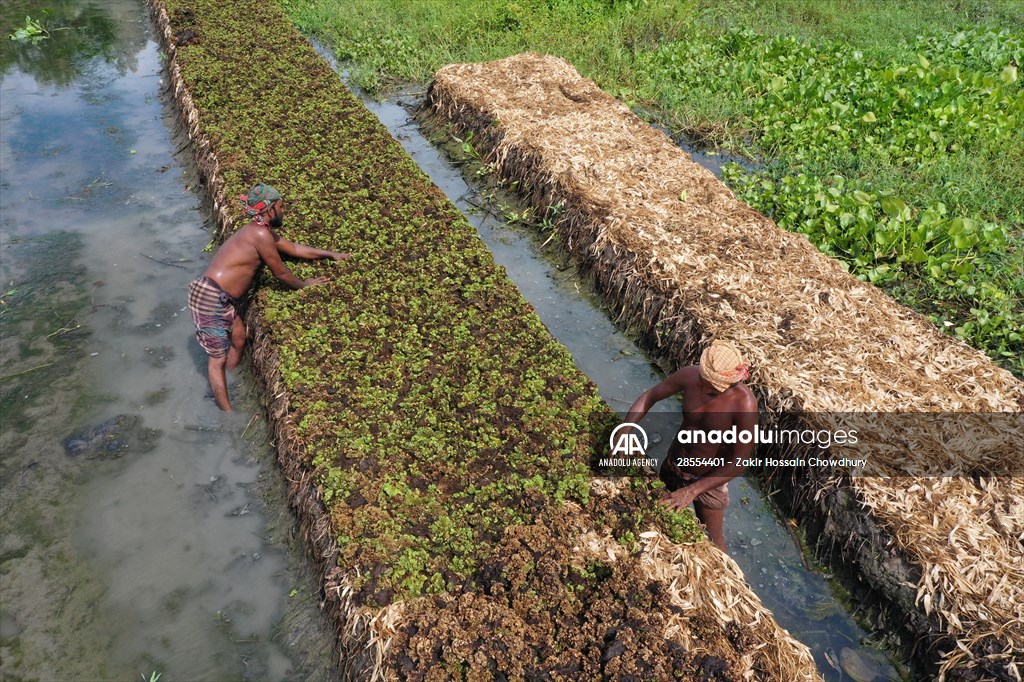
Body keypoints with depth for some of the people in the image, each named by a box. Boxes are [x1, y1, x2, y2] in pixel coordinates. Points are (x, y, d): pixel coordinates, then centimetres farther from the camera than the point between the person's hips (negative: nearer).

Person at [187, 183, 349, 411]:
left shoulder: (262, 231, 13)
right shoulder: (261, 235, -18)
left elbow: (294, 249, 26)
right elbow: (280, 273, -8)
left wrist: (331, 254, 29)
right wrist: (303, 285, 10)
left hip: (224, 299, 10)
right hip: (210, 299, -10)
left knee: (239, 341, 19)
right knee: (218, 358, -2)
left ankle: (231, 391, 35)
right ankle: (228, 414, 5)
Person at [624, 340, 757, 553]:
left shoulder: (744, 404, -32)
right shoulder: (690, 375, -22)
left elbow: (740, 462, -27)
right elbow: (650, 396, -7)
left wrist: (692, 490, -30)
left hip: (709, 479, -5)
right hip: (673, 464, 5)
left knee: (712, 541, 14)